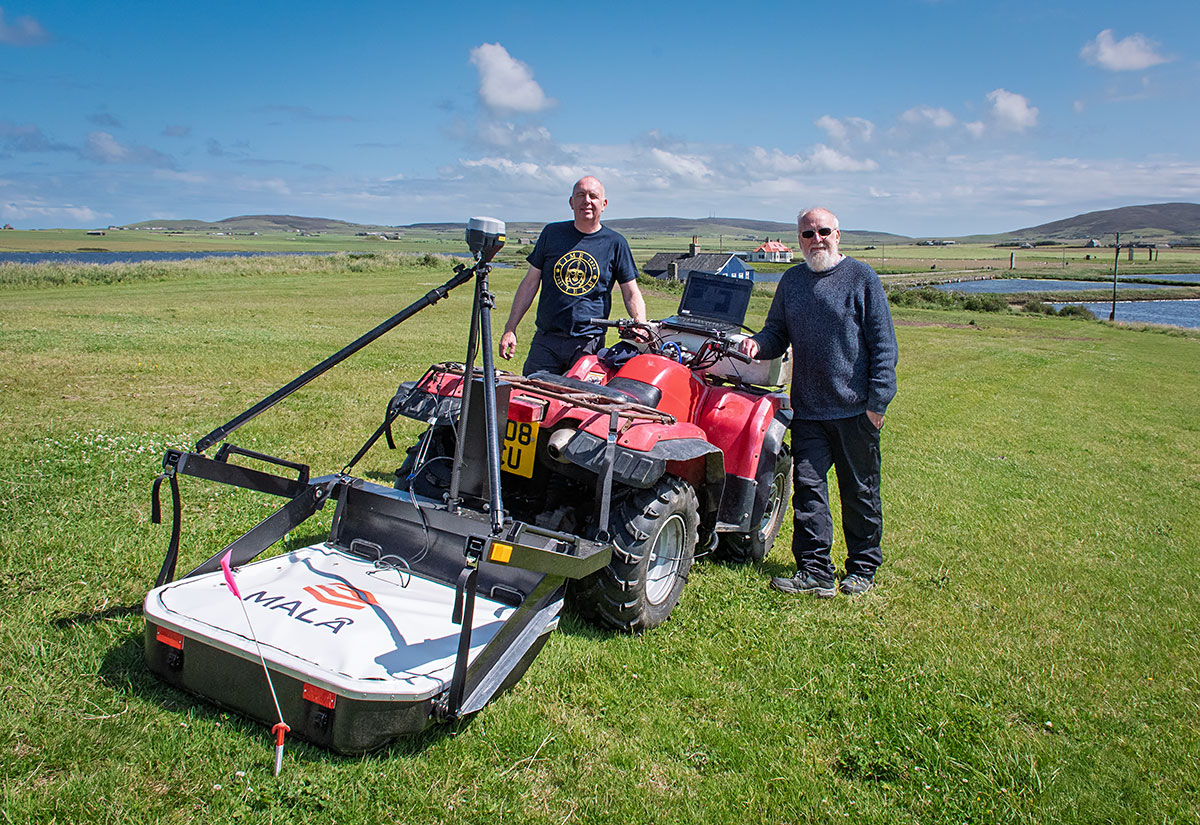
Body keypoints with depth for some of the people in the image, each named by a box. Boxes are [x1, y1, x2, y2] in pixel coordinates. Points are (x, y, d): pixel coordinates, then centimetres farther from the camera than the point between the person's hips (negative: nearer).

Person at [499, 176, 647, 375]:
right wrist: (510, 329, 6)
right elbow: (530, 283, 10)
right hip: (545, 340, 2)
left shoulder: (615, 243, 5)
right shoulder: (552, 233, 8)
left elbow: (631, 293, 7)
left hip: (589, 343, -1)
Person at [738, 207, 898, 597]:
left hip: (856, 409, -3)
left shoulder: (861, 278, -2)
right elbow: (777, 332, 18)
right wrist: (759, 343, -5)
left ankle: (862, 568, 23)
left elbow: (883, 345, -4)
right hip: (808, 409, 3)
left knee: (859, 492, 8)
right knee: (808, 486, -1)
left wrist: (878, 400, -10)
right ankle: (816, 572, 6)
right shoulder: (792, 281, 11)